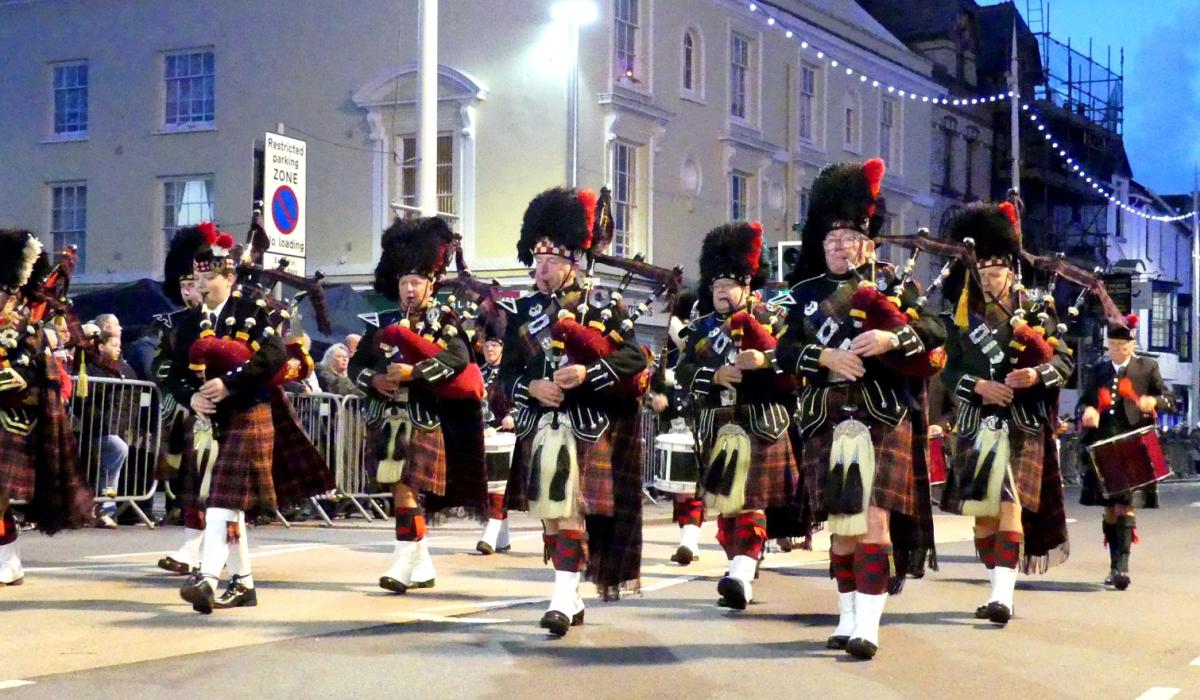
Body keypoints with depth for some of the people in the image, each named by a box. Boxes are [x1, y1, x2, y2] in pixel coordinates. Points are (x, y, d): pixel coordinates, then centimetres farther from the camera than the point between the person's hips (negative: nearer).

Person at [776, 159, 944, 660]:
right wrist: (825, 356, -18)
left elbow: (935, 330, -4)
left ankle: (868, 626, -13)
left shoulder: (890, 283, 7)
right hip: (829, 423, 3)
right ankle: (848, 618, 19)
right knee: (841, 523, 9)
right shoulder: (805, 293, 11)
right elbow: (785, 351, -1)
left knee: (875, 518, -10)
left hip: (883, 419, -2)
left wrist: (891, 337, -22)